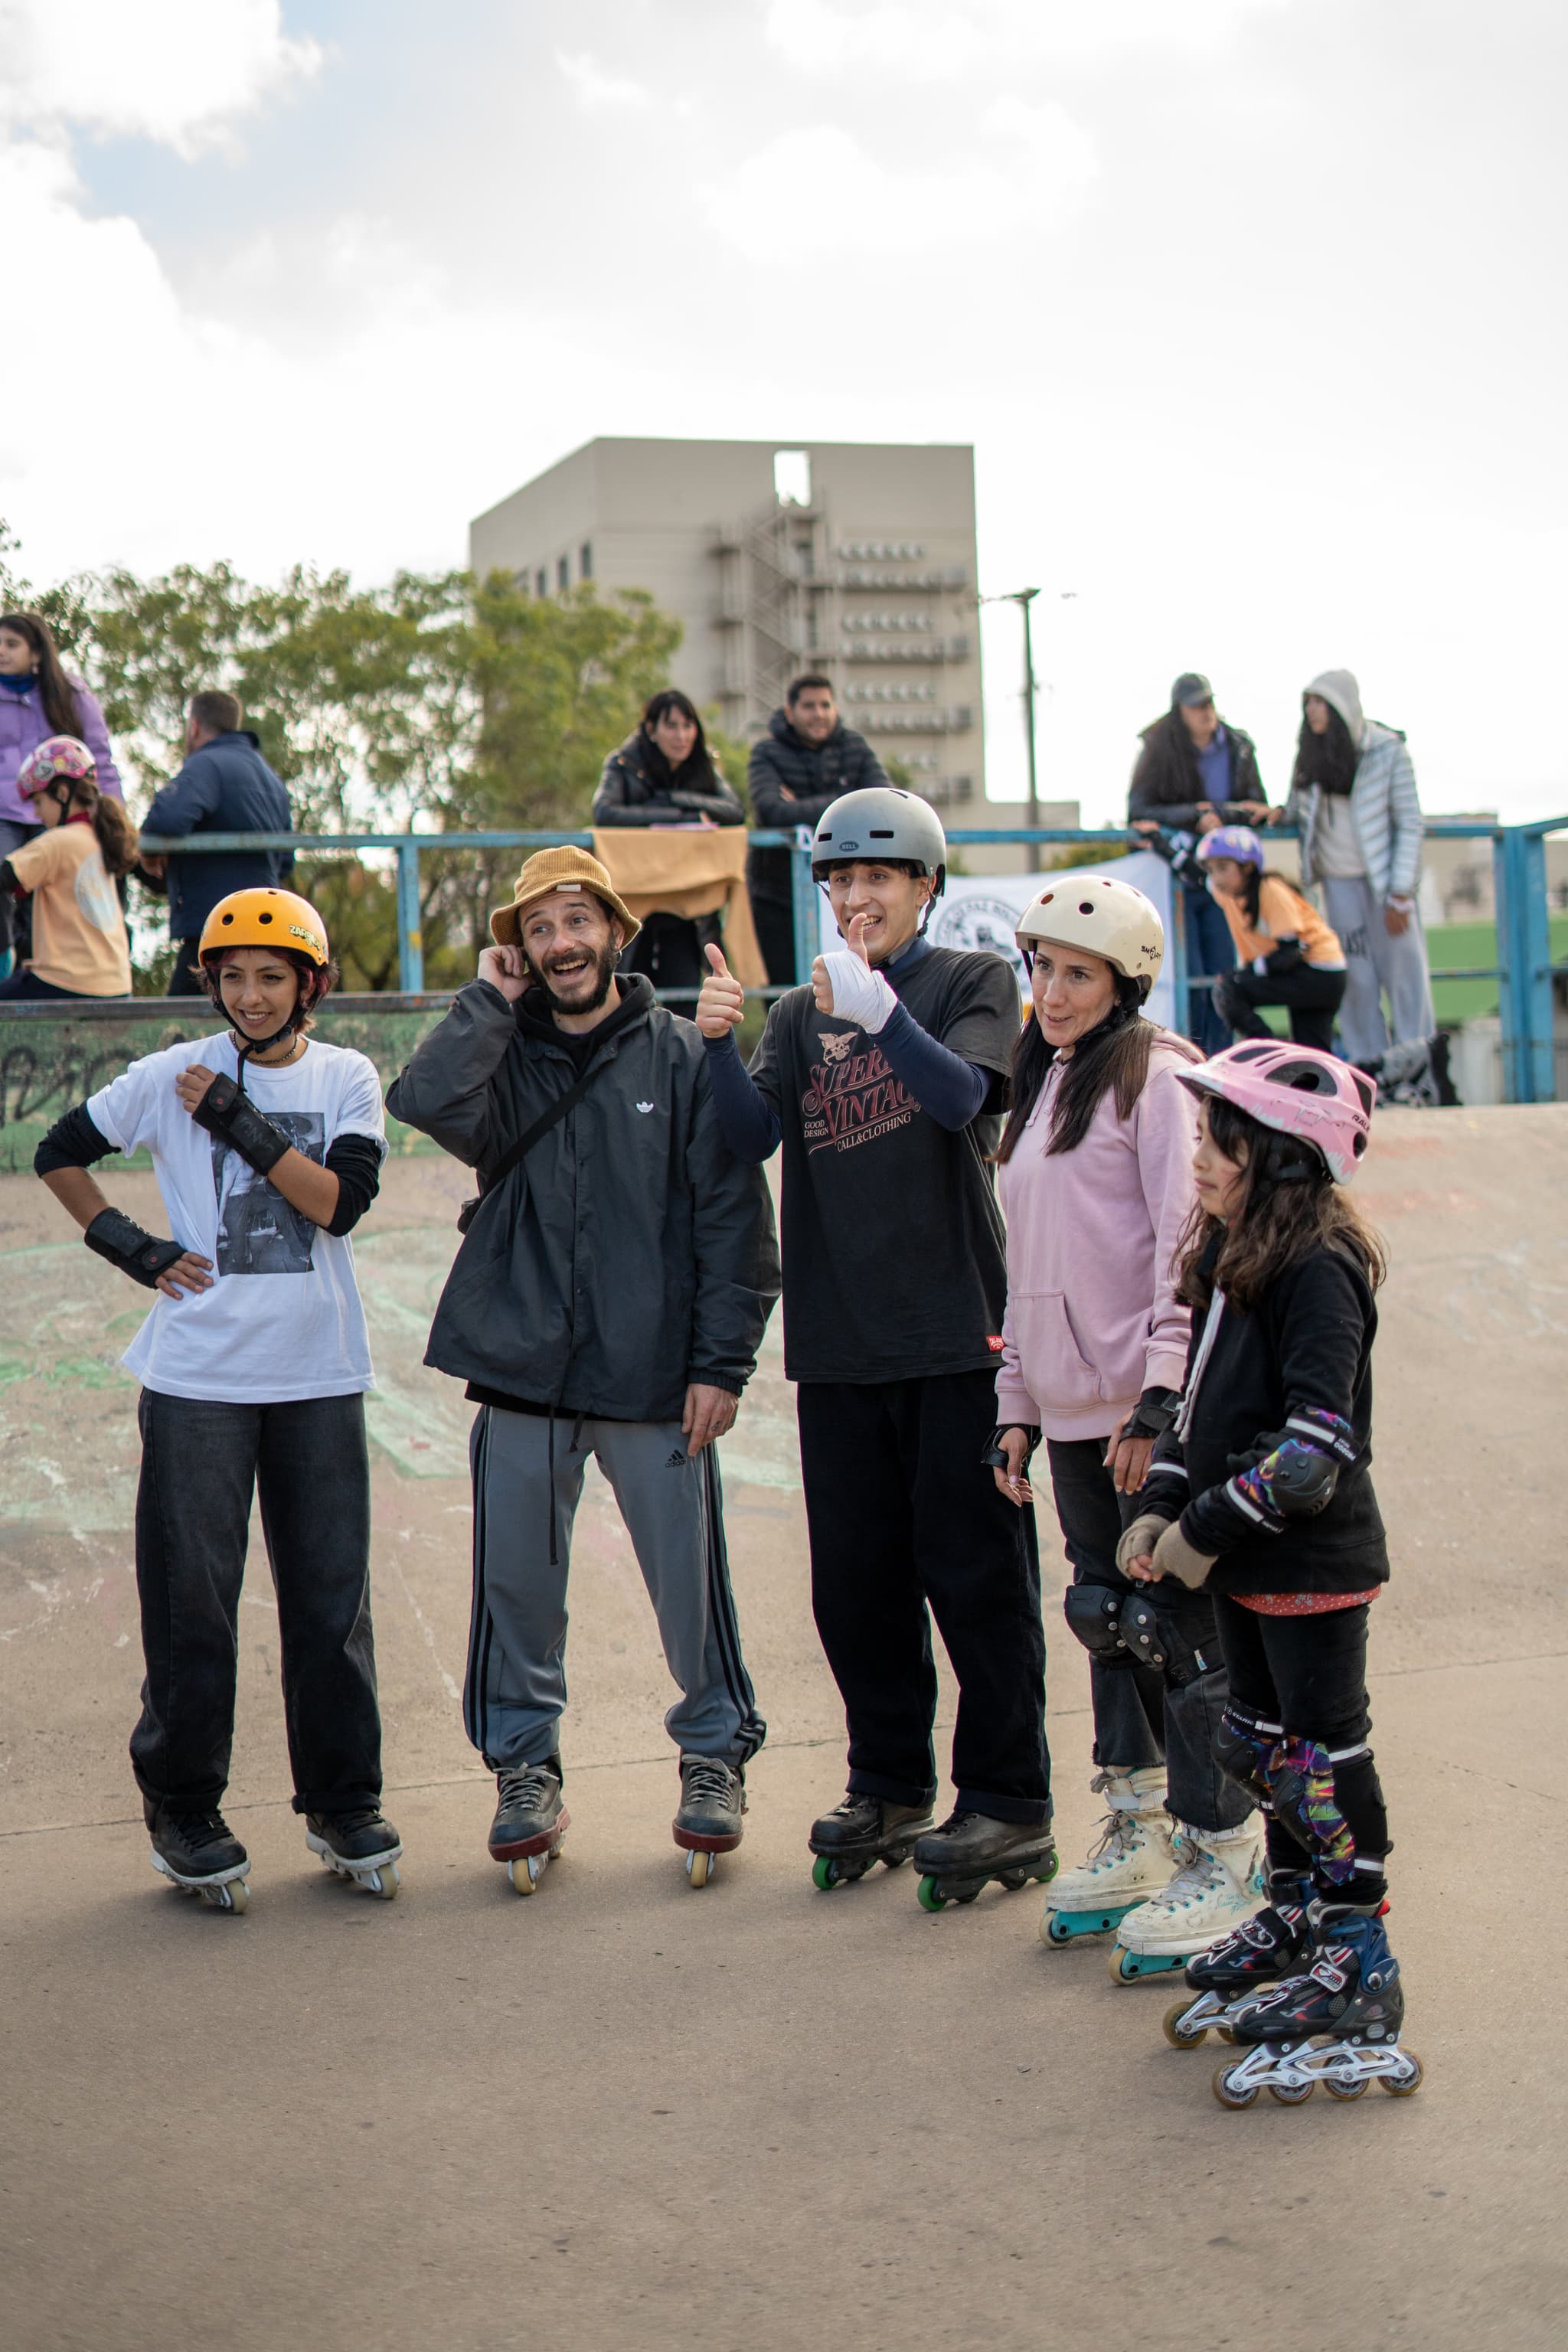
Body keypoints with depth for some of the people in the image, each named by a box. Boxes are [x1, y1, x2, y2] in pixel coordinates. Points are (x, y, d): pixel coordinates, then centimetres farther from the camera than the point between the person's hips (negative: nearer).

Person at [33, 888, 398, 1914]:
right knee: (190, 1598, 2)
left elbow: (341, 1202, -11)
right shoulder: (174, 1077, 1)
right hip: (198, 1376, -1)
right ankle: (183, 1810, 13)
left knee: (332, 1596, 5)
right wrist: (131, 1246, 0)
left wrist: (236, 1122, -15)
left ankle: (344, 1803, 17)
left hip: (320, 1376, 1)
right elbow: (59, 1154, 10)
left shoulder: (347, 1079, 4)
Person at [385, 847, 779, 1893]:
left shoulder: (681, 1056, 2)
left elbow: (734, 1217, 0)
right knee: (518, 1580, 8)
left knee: (689, 1579, 4)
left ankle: (716, 1756, 22)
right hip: (521, 1371, 2)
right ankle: (525, 1764, 23)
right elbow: (428, 1104, -15)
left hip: (654, 1376, -2)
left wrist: (722, 1362, -6)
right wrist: (490, 1002, -5)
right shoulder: (503, 1057, 8)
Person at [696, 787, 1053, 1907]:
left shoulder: (974, 982, 3)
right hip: (839, 1339, 5)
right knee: (857, 1581, 10)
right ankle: (890, 1792, 22)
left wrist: (879, 1013, -31)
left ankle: (1010, 1805, 5)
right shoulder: (803, 1010, 15)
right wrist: (719, 1044, -18)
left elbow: (962, 1094, -16)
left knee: (976, 1572, -2)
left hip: (953, 1325, -5)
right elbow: (756, 1134, 0)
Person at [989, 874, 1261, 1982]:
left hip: (1152, 1405, -8)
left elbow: (1186, 1241, -14)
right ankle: (1138, 1834, 23)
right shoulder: (1043, 1088, 18)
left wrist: (1161, 1394, -19)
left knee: (1176, 1624, -5)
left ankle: (1223, 1858, 3)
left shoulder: (1154, 1075, -7)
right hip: (1075, 1408, 8)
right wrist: (1017, 1403, 16)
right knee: (1110, 1619, 12)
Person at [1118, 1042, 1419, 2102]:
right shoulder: (1229, 1257, 9)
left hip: (1313, 1563, -9)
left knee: (1323, 1757, -2)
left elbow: (1315, 1444, -24)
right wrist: (1163, 1506, 6)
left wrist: (1209, 1526, -20)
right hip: (1247, 1564, 9)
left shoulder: (1317, 1271, -20)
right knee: (1264, 1745, 18)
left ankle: (1357, 1969, 7)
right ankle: (1297, 1920, 34)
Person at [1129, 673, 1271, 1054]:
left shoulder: (1238, 749, 5)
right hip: (1174, 873, -3)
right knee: (1186, 974, -9)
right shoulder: (1159, 751, -4)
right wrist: (1196, 816, -18)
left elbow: (1258, 809, 3)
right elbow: (1138, 814, -11)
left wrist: (1214, 813, -15)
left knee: (1223, 972, 0)